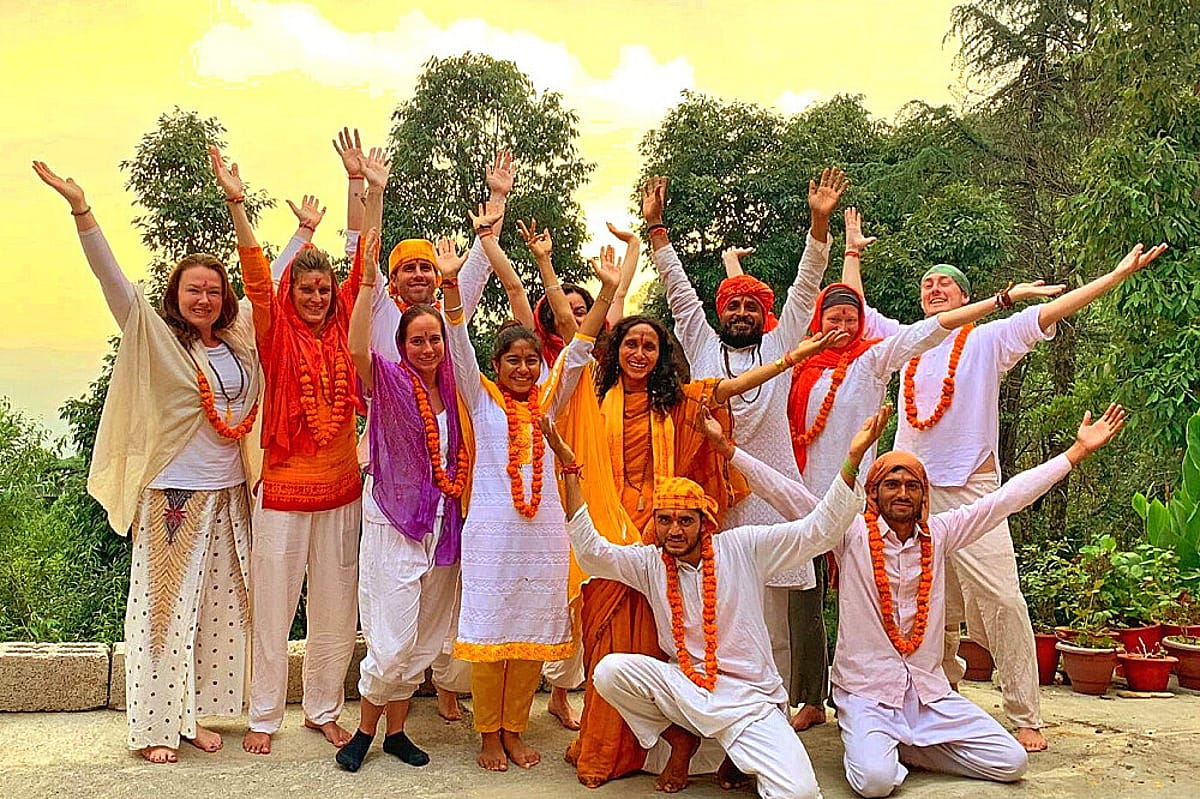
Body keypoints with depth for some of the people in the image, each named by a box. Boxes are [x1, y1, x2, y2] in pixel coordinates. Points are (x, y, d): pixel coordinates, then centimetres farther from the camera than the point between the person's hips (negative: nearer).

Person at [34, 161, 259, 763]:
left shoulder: (240, 339, 8)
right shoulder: (155, 337, -4)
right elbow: (115, 282, -15)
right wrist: (81, 209, -26)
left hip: (229, 495, 5)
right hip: (173, 494, -5)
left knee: (217, 608, 11)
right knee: (165, 607, 3)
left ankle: (193, 714, 25)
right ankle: (154, 727, 14)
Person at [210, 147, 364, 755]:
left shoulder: (340, 331, 5)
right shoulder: (277, 335, -3)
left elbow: (363, 268, 2)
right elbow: (257, 280, -16)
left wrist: (373, 193, -2)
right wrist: (237, 204, -27)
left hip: (341, 489, 3)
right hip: (284, 488, -3)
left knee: (335, 607, 11)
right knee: (274, 607, 5)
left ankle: (323, 709, 27)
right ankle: (264, 716, 21)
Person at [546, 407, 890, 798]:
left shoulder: (741, 547, -5)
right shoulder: (649, 563, 1)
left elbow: (819, 530, -11)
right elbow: (591, 552, -12)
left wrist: (852, 458, -23)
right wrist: (570, 471, -17)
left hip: (750, 698, -2)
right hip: (684, 688, 2)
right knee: (610, 670, -21)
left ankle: (743, 753, 13)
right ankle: (681, 741, 5)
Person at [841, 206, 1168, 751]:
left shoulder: (988, 339, 7)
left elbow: (1048, 312, 0)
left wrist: (1119, 274, -6)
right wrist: (853, 250, 31)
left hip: (971, 487, -3)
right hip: (913, 488, 3)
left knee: (1000, 599, -10)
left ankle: (1026, 718, -3)